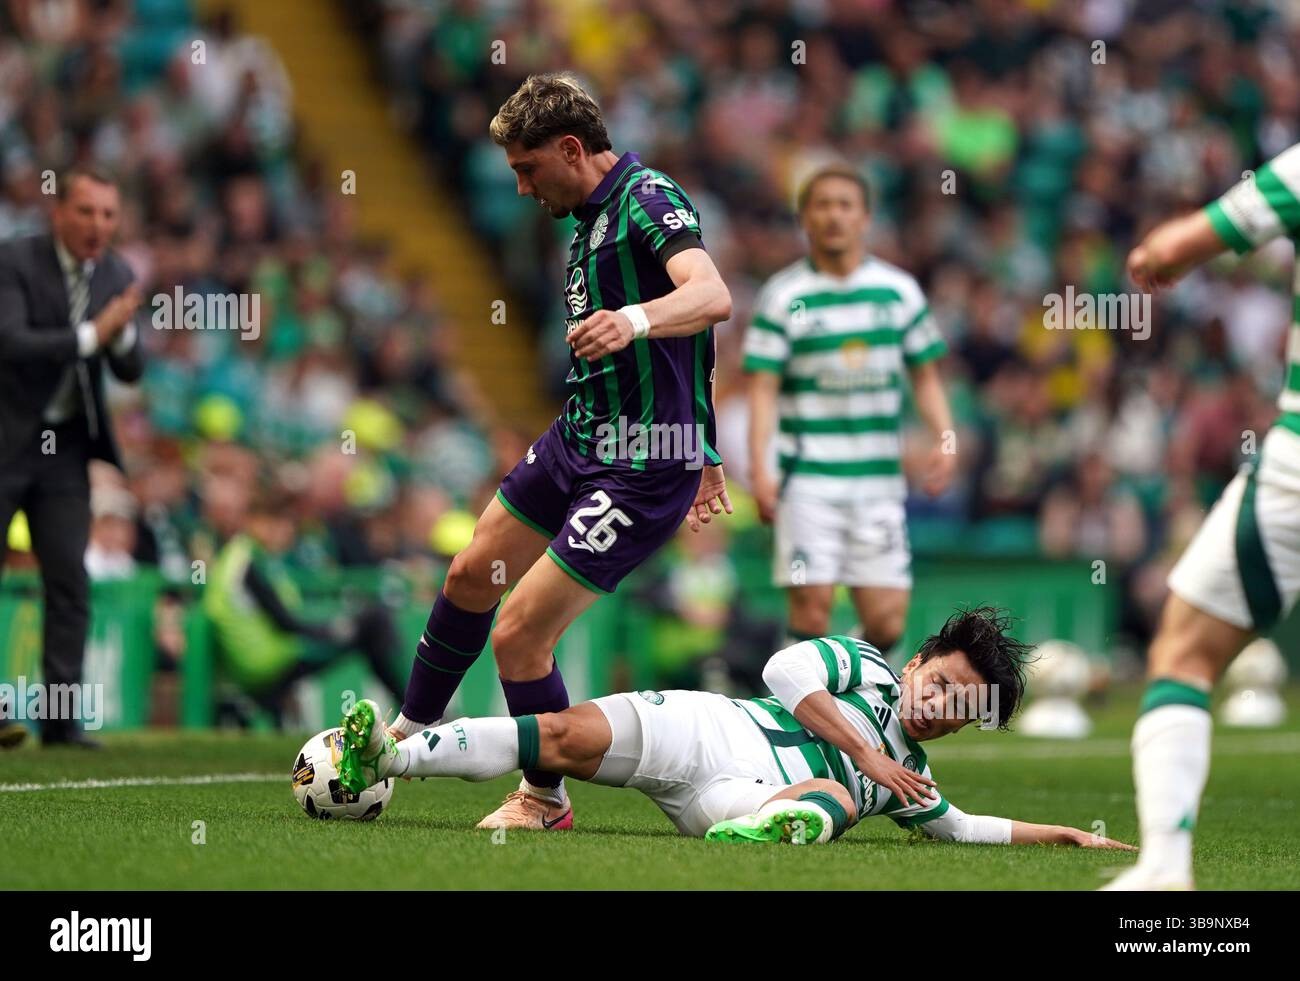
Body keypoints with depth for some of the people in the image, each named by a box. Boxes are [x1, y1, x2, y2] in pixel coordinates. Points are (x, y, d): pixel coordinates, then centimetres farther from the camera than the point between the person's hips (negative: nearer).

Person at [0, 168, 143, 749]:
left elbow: (130, 372, 4)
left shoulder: (117, 276, 3)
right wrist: (91, 335, -30)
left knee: (69, 580, 1)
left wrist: (122, 333, -17)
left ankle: (62, 718, 4)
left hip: (66, 447, 5)